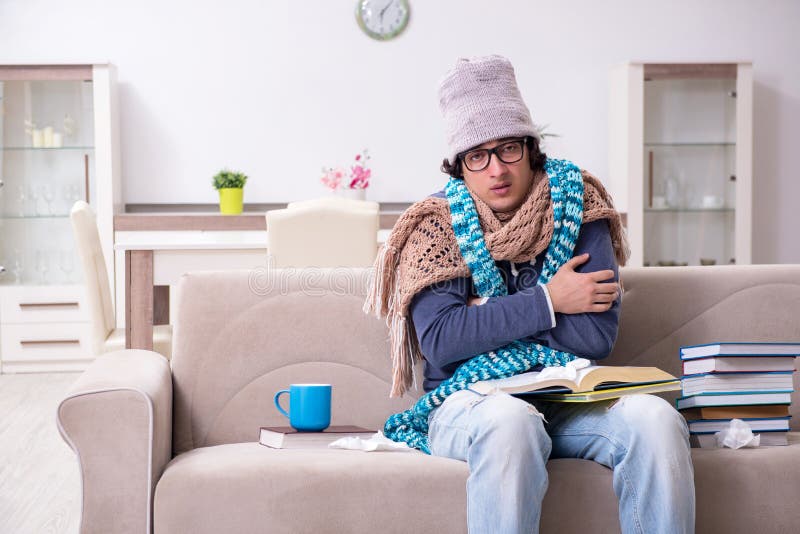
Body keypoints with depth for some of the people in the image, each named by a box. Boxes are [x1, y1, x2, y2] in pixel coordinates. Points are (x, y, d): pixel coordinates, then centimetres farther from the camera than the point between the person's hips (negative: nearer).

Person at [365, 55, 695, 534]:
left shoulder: (575, 205, 5)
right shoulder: (439, 223, 1)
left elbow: (598, 335, -5)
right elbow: (440, 340, -12)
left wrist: (487, 315, -8)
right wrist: (546, 302, -11)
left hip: (566, 399, 2)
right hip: (469, 400, -2)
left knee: (655, 417, -27)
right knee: (510, 418, -36)